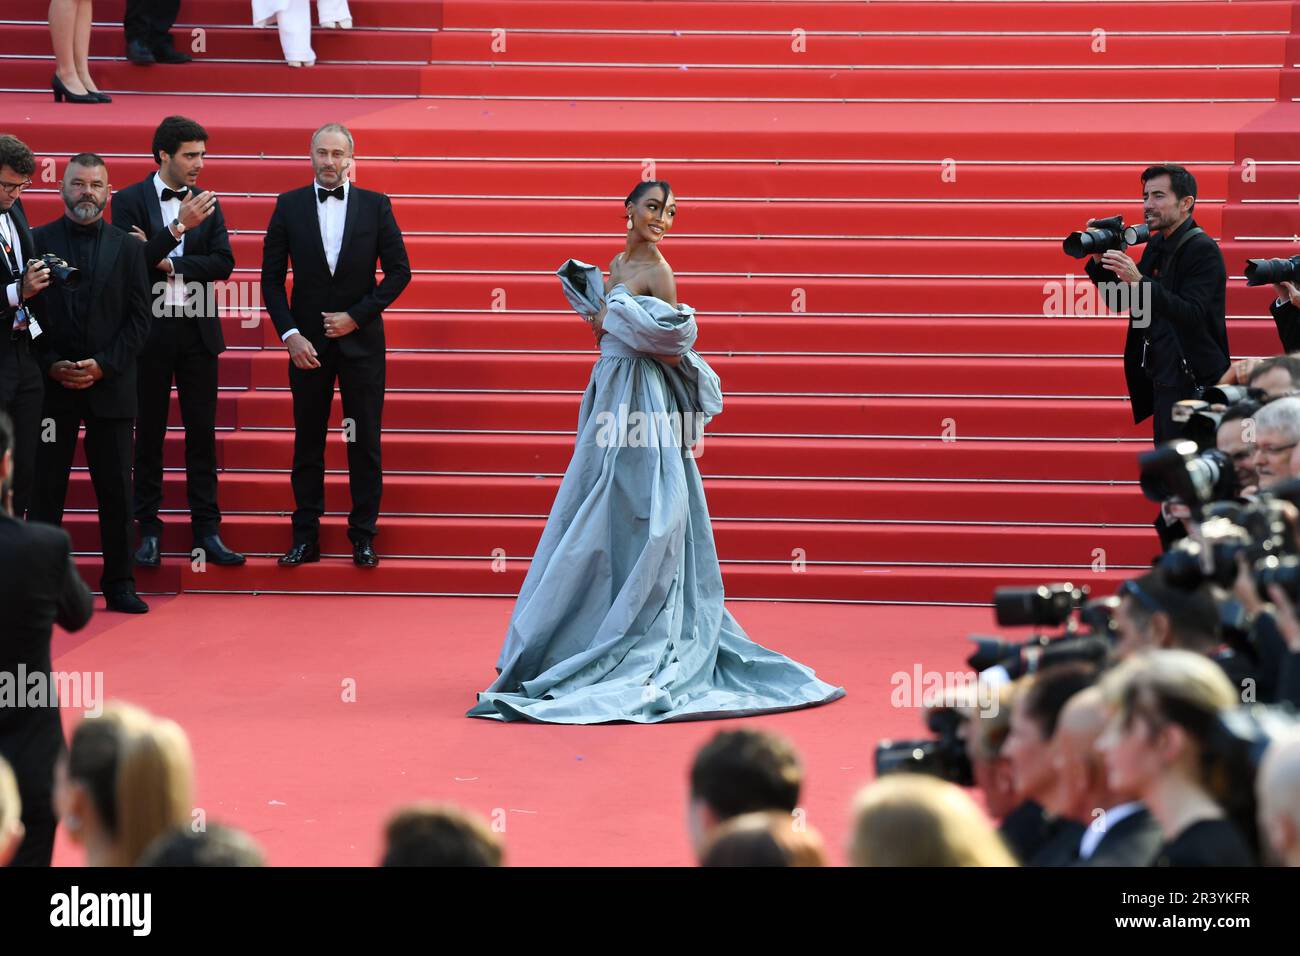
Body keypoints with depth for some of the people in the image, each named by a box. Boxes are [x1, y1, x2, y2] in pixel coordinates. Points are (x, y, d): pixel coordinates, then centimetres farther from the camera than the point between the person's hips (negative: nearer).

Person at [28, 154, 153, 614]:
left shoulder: (127, 247, 7)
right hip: (50, 386, -1)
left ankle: (119, 585, 9)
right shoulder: (37, 242, 4)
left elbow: (139, 319, 4)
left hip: (110, 385, 1)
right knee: (45, 490, 1)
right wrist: (52, 366, -9)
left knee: (116, 490, 2)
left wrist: (104, 365, -9)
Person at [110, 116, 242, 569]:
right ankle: (149, 530, 12)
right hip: (150, 329, -3)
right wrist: (178, 228, -24)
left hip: (197, 329, 3)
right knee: (149, 433, 5)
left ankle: (207, 531, 7)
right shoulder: (129, 201, -3)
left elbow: (223, 262, -1)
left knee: (202, 432, 4)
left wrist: (169, 264, -13)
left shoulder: (206, 203, 7)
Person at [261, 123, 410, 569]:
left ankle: (363, 536, 9)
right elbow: (271, 278, 2)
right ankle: (305, 537, 9)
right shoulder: (289, 206, 1)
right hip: (308, 340, 0)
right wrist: (290, 334, -8)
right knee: (308, 443, 5)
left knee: (365, 442, 2)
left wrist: (357, 316, -8)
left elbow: (399, 271, 1)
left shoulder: (375, 205, 0)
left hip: (360, 339, 0)